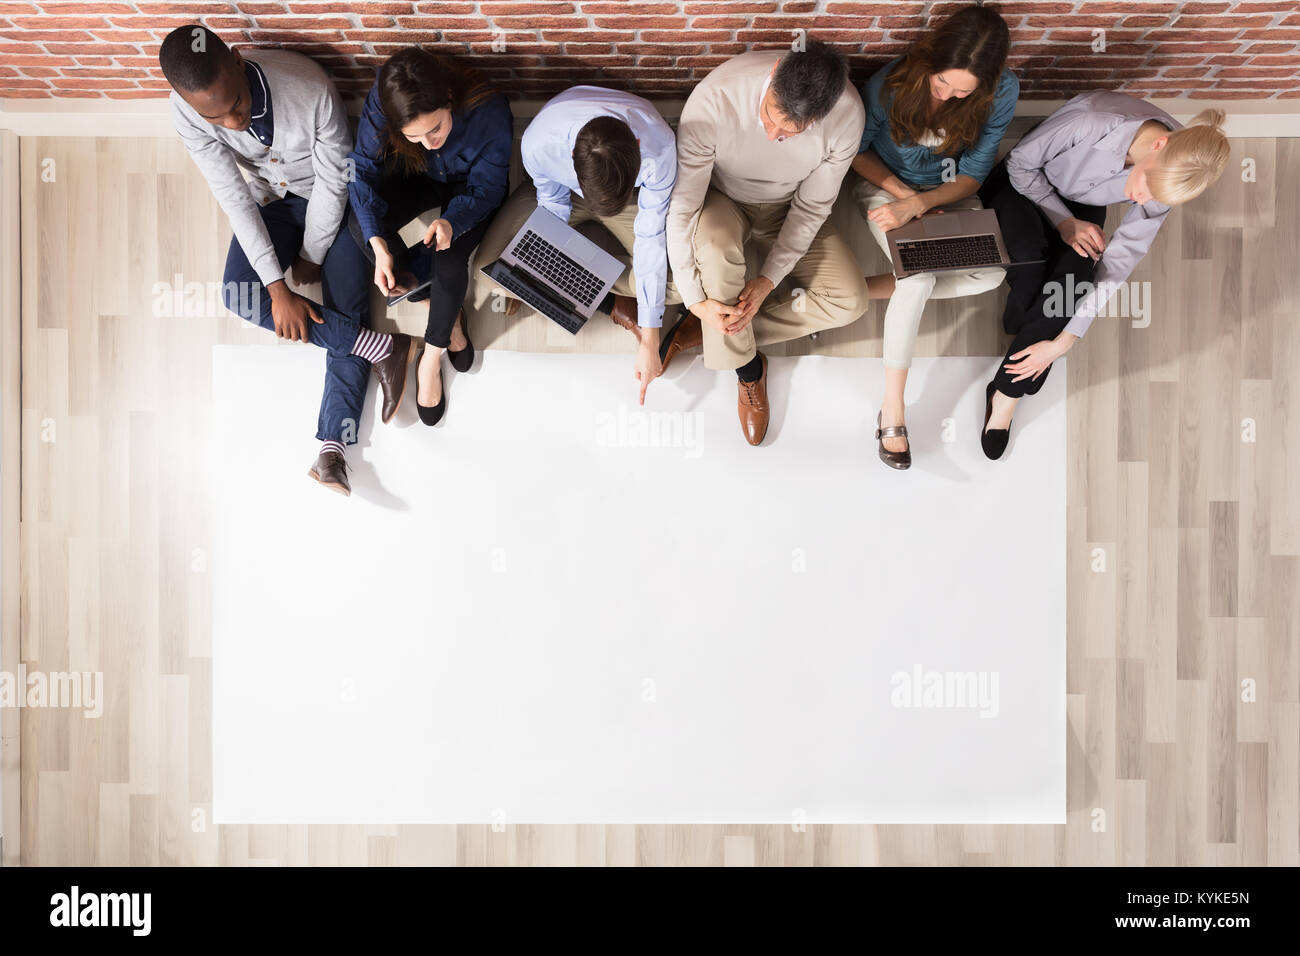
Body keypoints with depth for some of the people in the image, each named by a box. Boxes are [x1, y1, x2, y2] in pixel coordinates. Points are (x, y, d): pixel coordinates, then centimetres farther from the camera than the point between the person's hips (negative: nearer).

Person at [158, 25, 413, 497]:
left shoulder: (312, 91, -33)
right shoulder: (187, 112, -23)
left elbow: (332, 183, -21)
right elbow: (233, 198, -20)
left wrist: (311, 256, -11)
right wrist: (278, 288, -24)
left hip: (328, 200, -2)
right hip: (269, 198, 3)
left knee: (346, 310, -15)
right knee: (240, 294, -20)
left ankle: (333, 447, -15)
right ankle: (381, 346, -19)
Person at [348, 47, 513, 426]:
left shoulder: (489, 113, -36)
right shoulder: (380, 103, -30)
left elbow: (486, 191, -25)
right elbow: (364, 168, -22)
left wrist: (451, 221, -46)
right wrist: (377, 243, -37)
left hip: (470, 187, -3)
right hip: (420, 177, 3)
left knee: (449, 259, -29)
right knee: (359, 225, -22)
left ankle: (431, 357, -5)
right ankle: (451, 314, -6)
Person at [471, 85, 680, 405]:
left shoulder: (658, 143, -38)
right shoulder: (538, 143, -38)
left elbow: (651, 238, -30)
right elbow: (553, 204, -15)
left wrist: (650, 340, -28)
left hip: (633, 194, 0)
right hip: (561, 187, 1)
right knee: (489, 270, -19)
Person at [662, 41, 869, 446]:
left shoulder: (847, 115, -28)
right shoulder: (714, 98, -35)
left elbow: (811, 208, -16)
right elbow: (681, 207, -29)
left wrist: (768, 280, -25)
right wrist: (696, 300, -32)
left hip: (787, 206, 3)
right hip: (721, 199, -2)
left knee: (849, 301, -14)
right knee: (715, 248, -39)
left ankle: (706, 330, -8)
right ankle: (748, 367, -14)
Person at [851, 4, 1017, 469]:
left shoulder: (1002, 92, -18)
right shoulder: (889, 85, -25)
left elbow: (972, 175, -12)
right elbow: (854, 151, -9)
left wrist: (917, 204, -30)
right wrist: (904, 196, -20)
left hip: (948, 191, 4)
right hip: (886, 186, -3)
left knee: (990, 273, -22)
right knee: (919, 275, -31)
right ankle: (892, 408, -24)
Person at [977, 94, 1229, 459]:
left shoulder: (1170, 176, -24)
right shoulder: (1092, 121, -38)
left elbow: (1119, 261, -21)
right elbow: (1020, 163, -18)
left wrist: (1062, 342, -26)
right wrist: (1063, 221, -24)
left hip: (1082, 207, 3)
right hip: (1023, 184, -2)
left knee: (1076, 277, -28)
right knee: (1030, 256, -36)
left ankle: (1007, 392, -16)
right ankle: (1019, 329, -1)